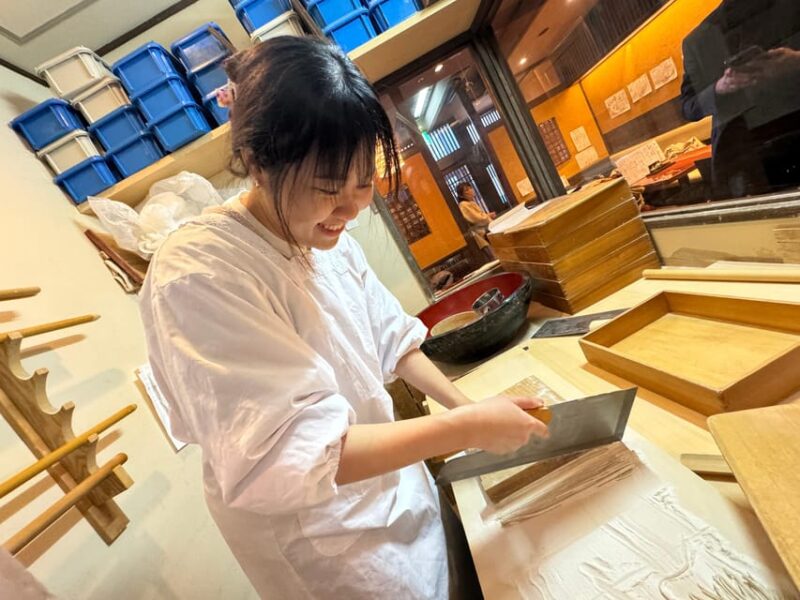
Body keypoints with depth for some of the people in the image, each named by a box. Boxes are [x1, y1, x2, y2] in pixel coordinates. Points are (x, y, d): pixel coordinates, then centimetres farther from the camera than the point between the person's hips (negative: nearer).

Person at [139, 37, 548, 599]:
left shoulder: (326, 237, -6)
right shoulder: (196, 273, -29)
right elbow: (291, 457, -31)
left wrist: (468, 406, -3)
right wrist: (467, 428, -27)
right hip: (321, 534, -6)